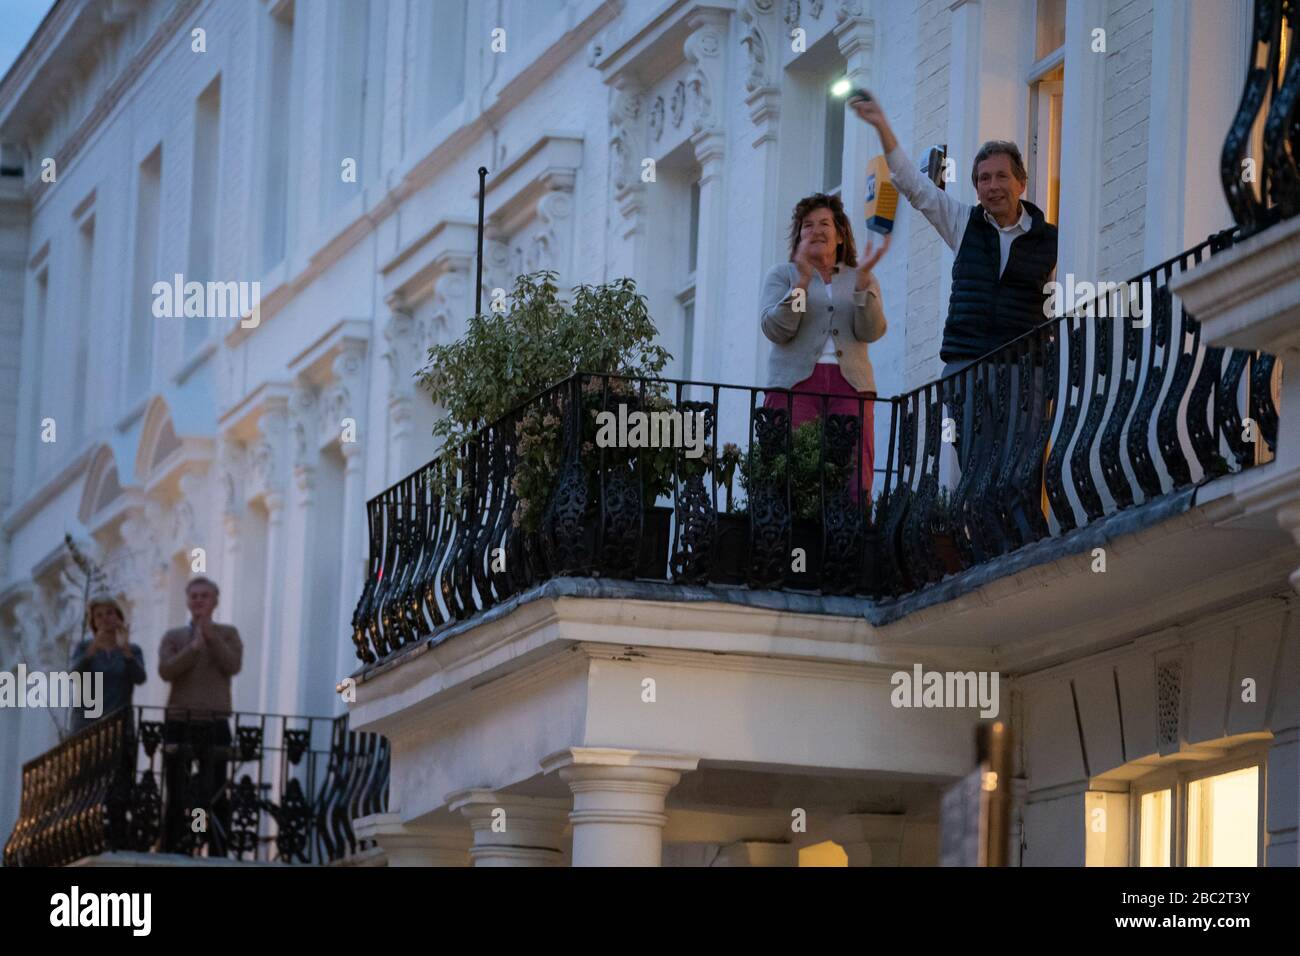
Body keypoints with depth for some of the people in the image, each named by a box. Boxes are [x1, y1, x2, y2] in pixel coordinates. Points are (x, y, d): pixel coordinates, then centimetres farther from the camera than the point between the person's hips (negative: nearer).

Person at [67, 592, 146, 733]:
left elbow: (140, 678, -7)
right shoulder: (83, 648, 11)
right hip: (86, 723, 0)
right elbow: (74, 675, -9)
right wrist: (94, 646, -22)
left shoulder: (133, 650, 11)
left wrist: (125, 648, -20)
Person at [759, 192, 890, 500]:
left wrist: (863, 277, -10)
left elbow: (871, 332, 2)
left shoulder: (862, 279, 19)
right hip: (795, 382, -1)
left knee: (854, 484, -13)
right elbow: (775, 329, -1)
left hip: (849, 383, 1)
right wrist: (803, 279, -12)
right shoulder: (782, 274, 15)